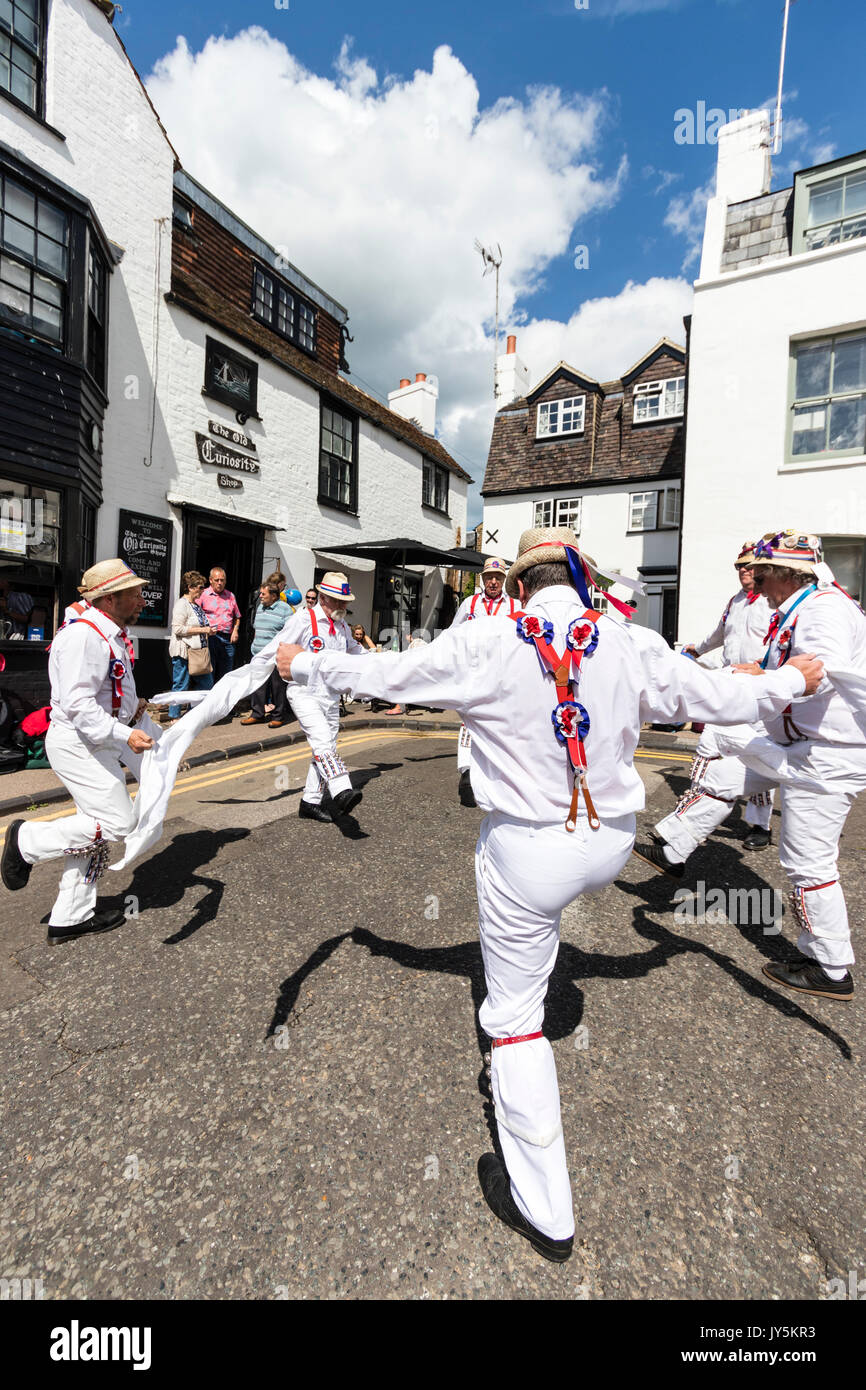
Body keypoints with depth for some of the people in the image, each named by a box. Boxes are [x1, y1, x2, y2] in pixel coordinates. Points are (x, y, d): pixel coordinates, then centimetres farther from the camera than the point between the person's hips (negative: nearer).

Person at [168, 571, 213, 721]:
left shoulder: (196, 604, 17)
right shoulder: (182, 604, -11)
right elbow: (178, 629, -20)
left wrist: (208, 631, 11)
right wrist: (202, 630, -17)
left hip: (197, 651, 9)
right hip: (184, 652, -9)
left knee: (206, 682, 9)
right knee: (181, 685, -2)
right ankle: (174, 716, 10)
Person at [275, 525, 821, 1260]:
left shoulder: (484, 648, -15)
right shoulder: (634, 647, -8)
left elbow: (383, 673, -5)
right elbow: (719, 695, 5)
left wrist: (305, 664, 14)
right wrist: (793, 680, 26)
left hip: (528, 853, -4)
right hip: (612, 845, 5)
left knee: (514, 1019, 14)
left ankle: (545, 1211, 30)